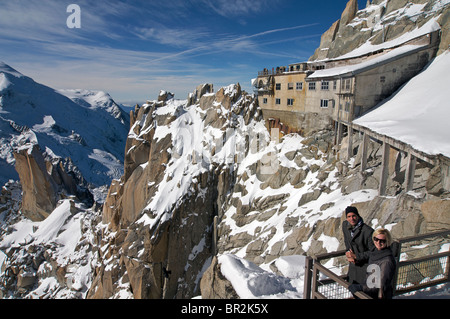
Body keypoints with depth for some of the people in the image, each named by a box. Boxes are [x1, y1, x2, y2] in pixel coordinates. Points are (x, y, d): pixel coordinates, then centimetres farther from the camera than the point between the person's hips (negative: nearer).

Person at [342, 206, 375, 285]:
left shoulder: (368, 231, -25)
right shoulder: (345, 225, -5)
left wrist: (356, 256, -20)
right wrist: (348, 254, -4)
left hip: (366, 265, -6)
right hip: (353, 264, 6)